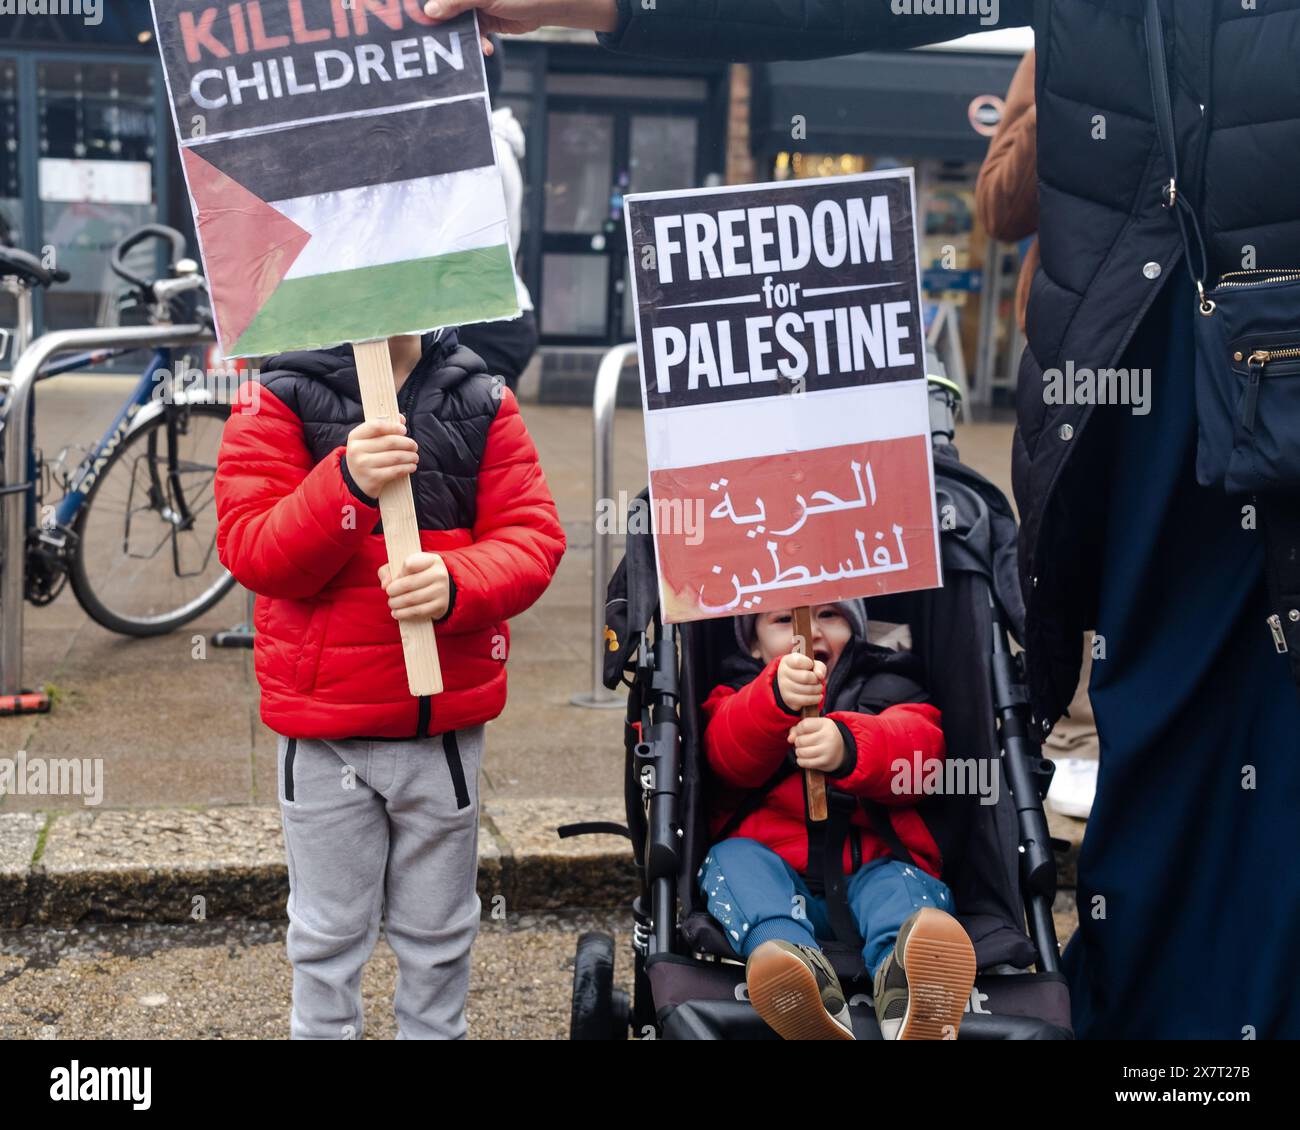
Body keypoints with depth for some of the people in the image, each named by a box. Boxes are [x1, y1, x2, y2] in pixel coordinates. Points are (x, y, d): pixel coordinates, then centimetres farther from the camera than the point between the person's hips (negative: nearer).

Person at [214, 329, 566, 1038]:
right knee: (329, 936, 12)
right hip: (321, 727, -1)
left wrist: (456, 584, -25)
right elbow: (250, 551, -14)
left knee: (438, 934, 16)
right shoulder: (281, 401, -4)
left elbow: (533, 536, -5)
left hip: (447, 723, 2)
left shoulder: (483, 402, 1)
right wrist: (347, 482, -30)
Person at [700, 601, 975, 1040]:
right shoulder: (737, 696, 21)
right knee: (731, 860, -27)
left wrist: (850, 746, -28)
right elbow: (732, 757, -5)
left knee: (898, 886, -29)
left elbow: (918, 745, -5)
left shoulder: (887, 687, 21)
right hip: (775, 872, 1)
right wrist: (777, 696, -28)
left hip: (871, 868, 0)